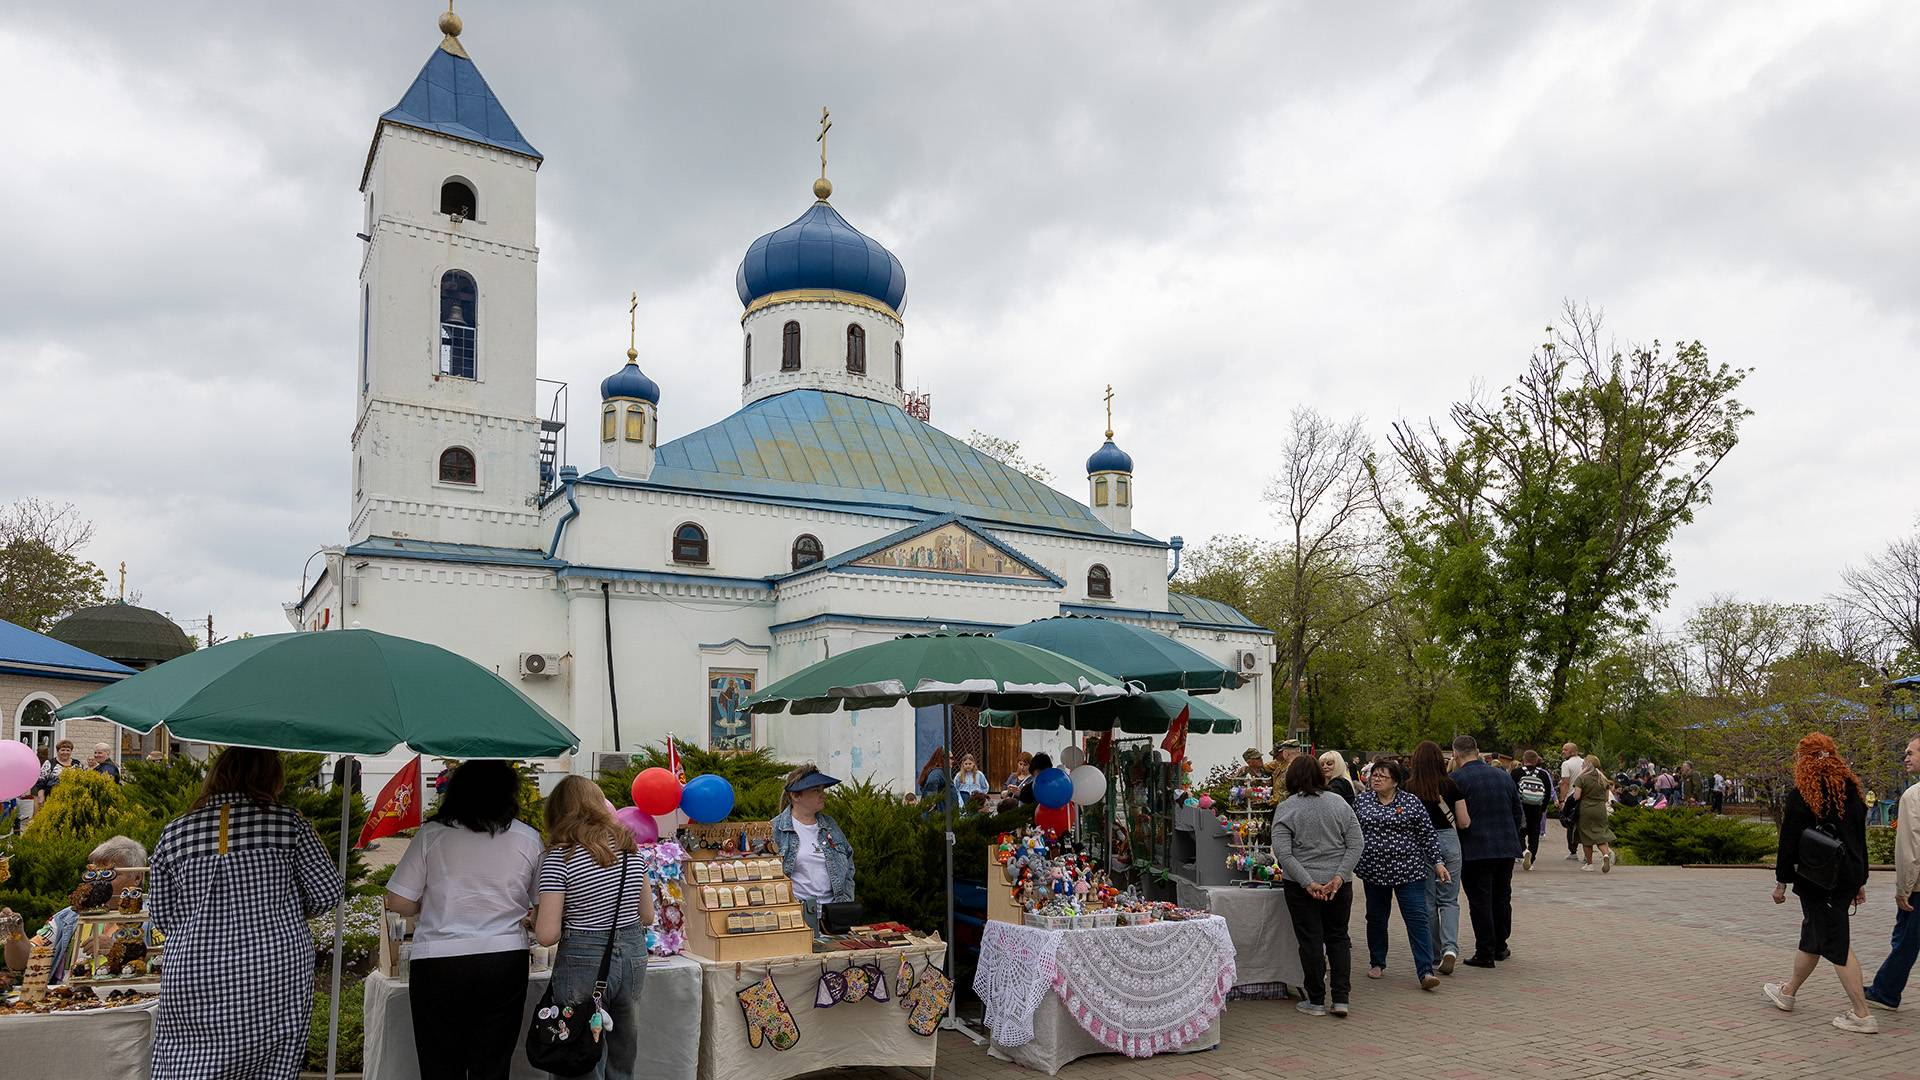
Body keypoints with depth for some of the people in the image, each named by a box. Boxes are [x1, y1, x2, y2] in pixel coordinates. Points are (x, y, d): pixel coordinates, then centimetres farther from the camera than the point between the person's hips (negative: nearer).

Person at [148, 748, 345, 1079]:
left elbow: (161, 917, 10)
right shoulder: (288, 822, -3)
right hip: (278, 977, -1)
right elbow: (328, 892, -2)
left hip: (194, 978, 2)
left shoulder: (174, 833, 3)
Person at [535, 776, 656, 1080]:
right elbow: (647, 916, 10)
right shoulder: (631, 848, 4)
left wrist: (536, 916, 5)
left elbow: (547, 935, -15)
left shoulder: (559, 856, -12)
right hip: (633, 956, 5)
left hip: (584, 963, -5)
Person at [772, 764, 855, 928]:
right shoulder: (776, 829, 0)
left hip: (834, 910, 4)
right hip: (799, 912, -4)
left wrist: (845, 900, 8)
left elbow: (848, 865, 20)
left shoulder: (830, 825, 15)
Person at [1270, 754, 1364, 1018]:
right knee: (1338, 937, 14)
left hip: (1302, 885, -3)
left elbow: (1282, 852, -14)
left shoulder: (1286, 808, -6)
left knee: (1311, 941, 5)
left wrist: (1307, 882, -14)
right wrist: (1339, 876, -8)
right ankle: (1341, 998, 12)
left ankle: (1316, 1001, 11)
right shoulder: (1339, 803, 3)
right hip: (1339, 883, 3)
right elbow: (1357, 844, -2)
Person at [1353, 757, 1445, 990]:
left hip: (1408, 871, -3)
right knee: (1376, 919, 13)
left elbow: (1427, 834, 0)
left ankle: (1425, 972, -8)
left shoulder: (1411, 801, -1)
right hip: (1374, 871, 3)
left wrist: (1437, 862, -4)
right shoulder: (1361, 802, 6)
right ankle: (1377, 964, 29)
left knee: (1418, 920, -7)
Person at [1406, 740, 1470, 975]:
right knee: (1449, 900, 9)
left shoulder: (1409, 787, -7)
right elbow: (1464, 822, 0)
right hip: (1449, 841, 1)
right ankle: (1450, 948, -10)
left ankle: (1434, 951, 22)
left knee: (1427, 900, 13)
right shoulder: (1451, 785, -4)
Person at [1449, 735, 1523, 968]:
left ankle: (1485, 953, 2)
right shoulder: (1503, 776, 9)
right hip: (1507, 848, 6)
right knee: (1502, 899, 17)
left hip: (1475, 850, -6)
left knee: (1480, 902, 0)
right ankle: (1500, 947, 26)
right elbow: (1518, 814, 15)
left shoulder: (1457, 779, -10)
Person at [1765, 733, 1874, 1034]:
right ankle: (1787, 992, 34)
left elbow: (1789, 844, -12)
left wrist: (1781, 882, -2)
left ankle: (1863, 1015, -1)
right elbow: (1860, 840, 14)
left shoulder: (1801, 796, -15)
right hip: (1849, 878, 8)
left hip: (1818, 882, -8)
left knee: (1837, 945, -1)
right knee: (1812, 935, 19)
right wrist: (1860, 881, 22)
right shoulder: (1852, 791, 6)